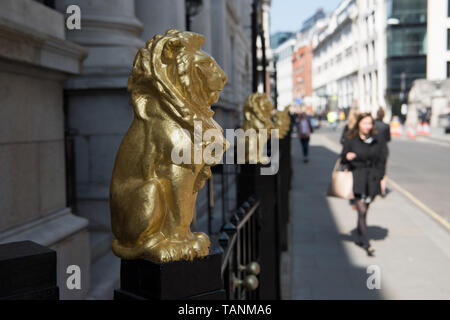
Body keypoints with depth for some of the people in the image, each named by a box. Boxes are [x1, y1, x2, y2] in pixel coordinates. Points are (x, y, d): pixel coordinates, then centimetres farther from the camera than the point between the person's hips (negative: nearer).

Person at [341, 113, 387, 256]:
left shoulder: (377, 141, 6)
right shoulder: (351, 140, -1)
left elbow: (382, 161, 11)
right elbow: (343, 157, 3)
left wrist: (379, 177, 3)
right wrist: (347, 157, -20)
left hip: (372, 180, 3)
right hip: (357, 179, -3)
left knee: (364, 209, 11)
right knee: (361, 210, -10)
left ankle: (360, 237, 29)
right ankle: (366, 243, -9)